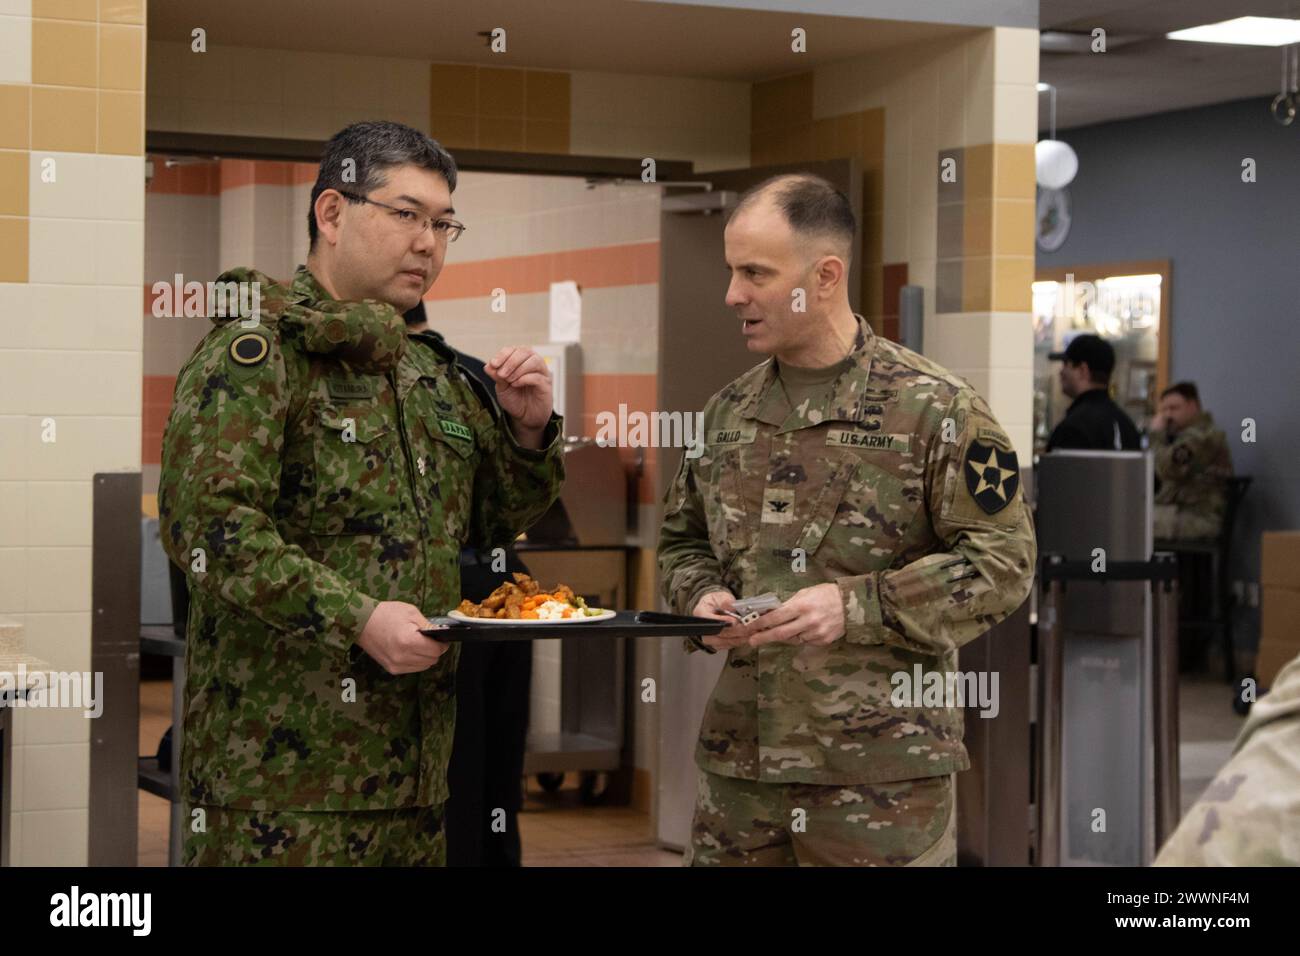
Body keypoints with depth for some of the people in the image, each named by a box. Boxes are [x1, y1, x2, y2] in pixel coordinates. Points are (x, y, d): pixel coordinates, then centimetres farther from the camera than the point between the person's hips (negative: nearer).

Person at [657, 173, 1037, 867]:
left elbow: (1003, 562, -9)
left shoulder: (933, 407, -6)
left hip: (883, 765, -5)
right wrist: (702, 597, -1)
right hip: (739, 757, 5)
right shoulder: (728, 412, 12)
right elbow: (682, 541, 23)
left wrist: (857, 606, -18)